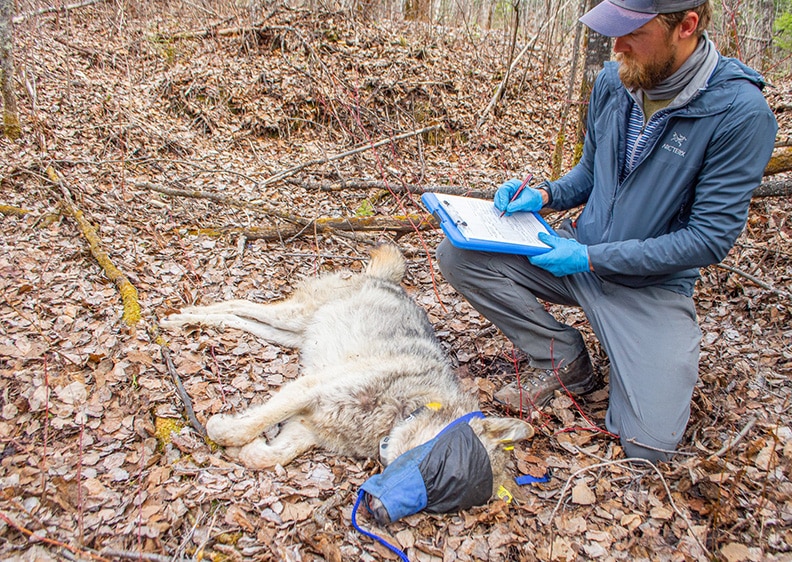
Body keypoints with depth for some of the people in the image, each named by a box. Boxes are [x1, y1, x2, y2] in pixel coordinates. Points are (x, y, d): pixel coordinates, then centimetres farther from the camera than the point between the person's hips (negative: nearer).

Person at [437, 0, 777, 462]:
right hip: (580, 252, 5)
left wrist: (592, 258, -20)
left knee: (650, 443, -17)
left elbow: (711, 240, -19)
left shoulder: (740, 112, -20)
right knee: (459, 254, -17)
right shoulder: (614, 80, -3)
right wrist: (544, 195, -7)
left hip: (653, 283, -4)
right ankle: (565, 359, -2)